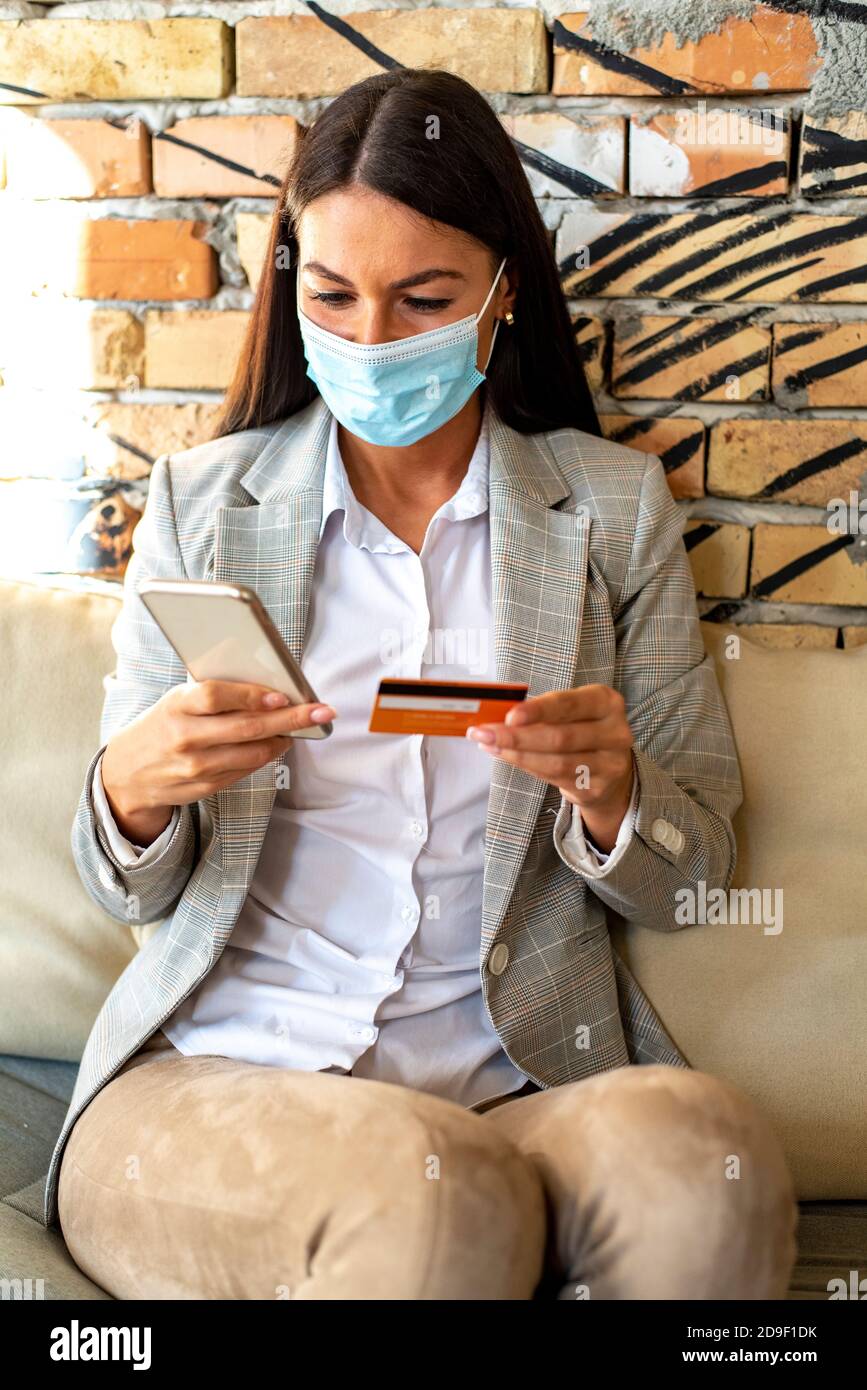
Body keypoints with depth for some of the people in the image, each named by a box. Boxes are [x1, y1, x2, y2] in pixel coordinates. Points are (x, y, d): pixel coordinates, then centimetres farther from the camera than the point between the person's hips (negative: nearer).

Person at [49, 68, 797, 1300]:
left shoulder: (614, 505, 8)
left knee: (702, 1158, -31)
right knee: (429, 1201, -34)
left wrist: (612, 795, -15)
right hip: (211, 1077, -1)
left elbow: (692, 881, 9)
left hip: (514, 1092, 2)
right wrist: (131, 791, -15)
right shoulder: (201, 500, 7)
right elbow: (130, 890, 9)